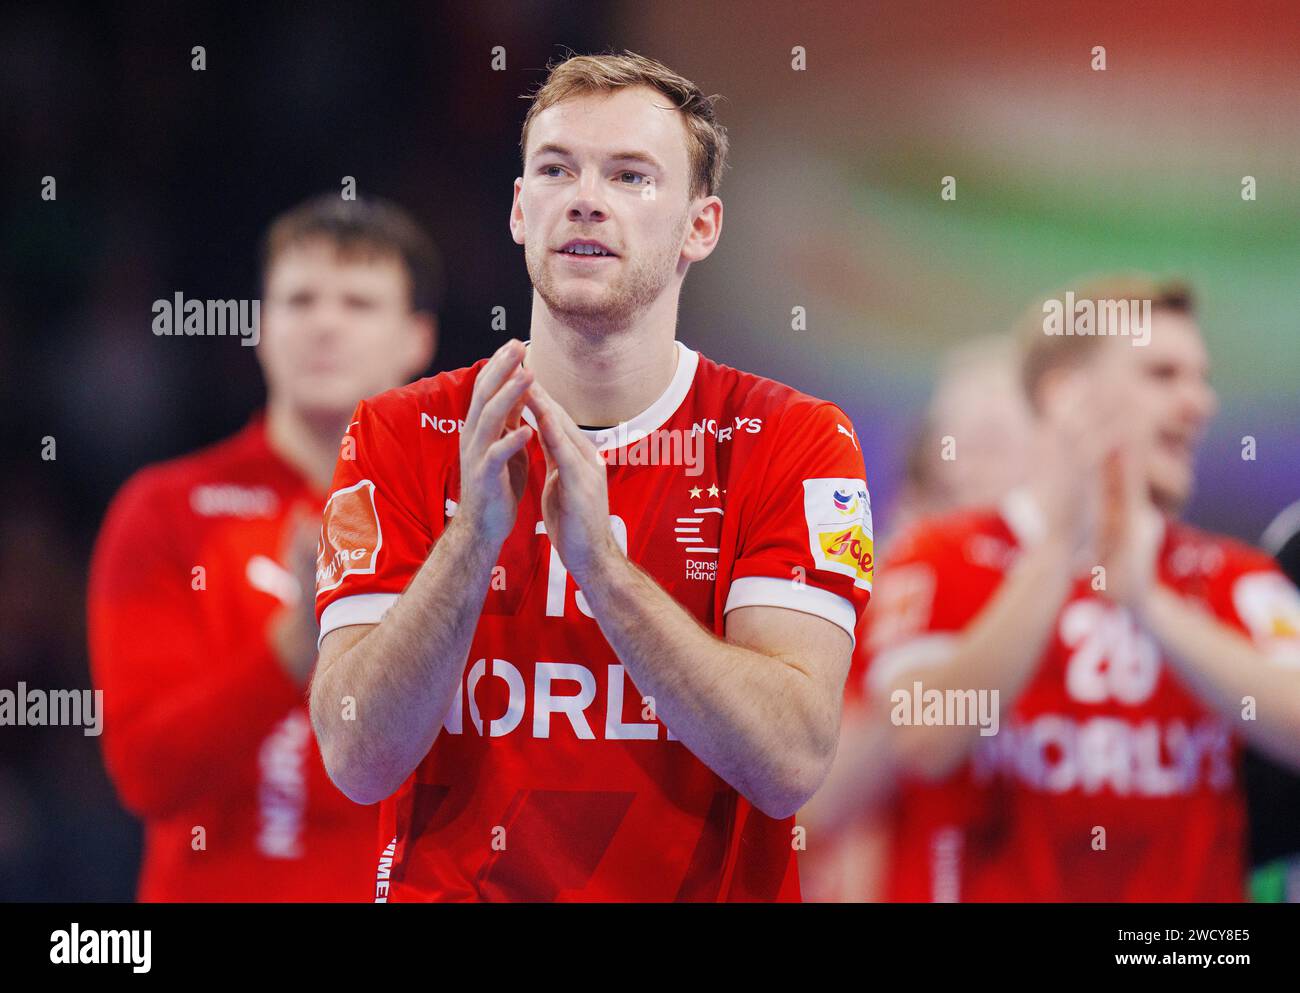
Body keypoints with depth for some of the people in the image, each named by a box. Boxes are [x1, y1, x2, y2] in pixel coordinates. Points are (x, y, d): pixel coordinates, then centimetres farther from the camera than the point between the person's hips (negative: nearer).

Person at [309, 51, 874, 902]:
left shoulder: (794, 441, 2)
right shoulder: (403, 438, 5)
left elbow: (791, 764, -10)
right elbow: (360, 762, -6)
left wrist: (600, 565, -19)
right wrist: (473, 540, -17)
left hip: (710, 888, 1)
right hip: (450, 888, -1)